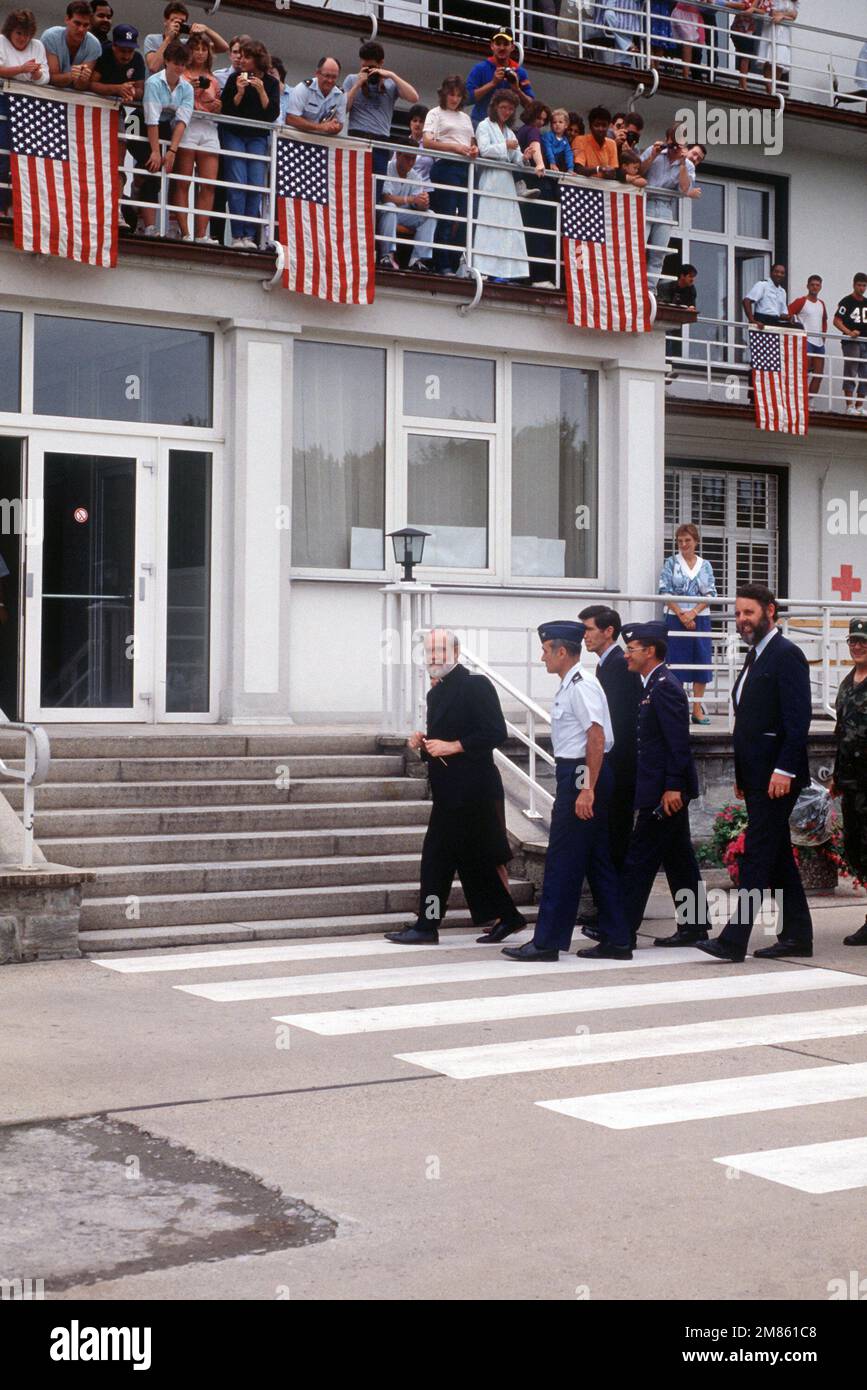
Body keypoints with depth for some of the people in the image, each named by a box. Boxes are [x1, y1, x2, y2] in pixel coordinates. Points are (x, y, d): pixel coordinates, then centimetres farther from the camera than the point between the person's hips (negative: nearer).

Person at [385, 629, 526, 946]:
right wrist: (422, 743, 3)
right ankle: (505, 917, 21)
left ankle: (427, 926, -2)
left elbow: (496, 733, -16)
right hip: (449, 789, 9)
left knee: (437, 855, -7)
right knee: (471, 857, 12)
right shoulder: (436, 693, 17)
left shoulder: (477, 685, -10)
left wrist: (453, 746, -19)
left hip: (469, 787, -9)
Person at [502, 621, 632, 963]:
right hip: (574, 774, 10)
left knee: (562, 861, -5)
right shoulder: (569, 686, 15)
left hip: (582, 775, -10)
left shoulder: (581, 686, -15)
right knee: (598, 860, 12)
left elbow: (596, 738, -22)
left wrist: (587, 789, -24)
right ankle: (616, 941, 17)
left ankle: (547, 941, 1)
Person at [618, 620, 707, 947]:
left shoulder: (664, 687, -15)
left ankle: (623, 929, -3)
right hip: (666, 789, 10)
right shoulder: (656, 685, 16)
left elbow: (678, 742, -21)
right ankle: (694, 927, 17)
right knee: (679, 859, 12)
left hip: (663, 791, -10)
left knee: (639, 858, -6)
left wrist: (672, 787, -23)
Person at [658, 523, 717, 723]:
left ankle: (697, 708, 8)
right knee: (677, 662, -2)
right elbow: (664, 591, -5)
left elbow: (711, 594, 2)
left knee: (702, 662, 2)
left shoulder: (705, 565, 8)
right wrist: (681, 615, -13)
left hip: (700, 619, 3)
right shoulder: (671, 563, 2)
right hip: (676, 619, -2)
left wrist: (693, 612, -12)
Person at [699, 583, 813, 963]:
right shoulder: (755, 656, 19)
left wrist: (784, 770, -22)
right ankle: (797, 935, 19)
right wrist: (742, 775, 18)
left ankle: (734, 939, -12)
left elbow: (798, 718, -17)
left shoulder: (786, 654, -10)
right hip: (757, 775, 10)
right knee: (778, 855, 12)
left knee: (758, 853, -10)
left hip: (777, 776, -10)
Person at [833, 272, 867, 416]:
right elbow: (836, 321, -8)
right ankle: (849, 406, -6)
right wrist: (849, 332, -22)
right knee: (851, 374, -8)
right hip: (851, 343, -6)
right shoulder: (846, 301, -2)